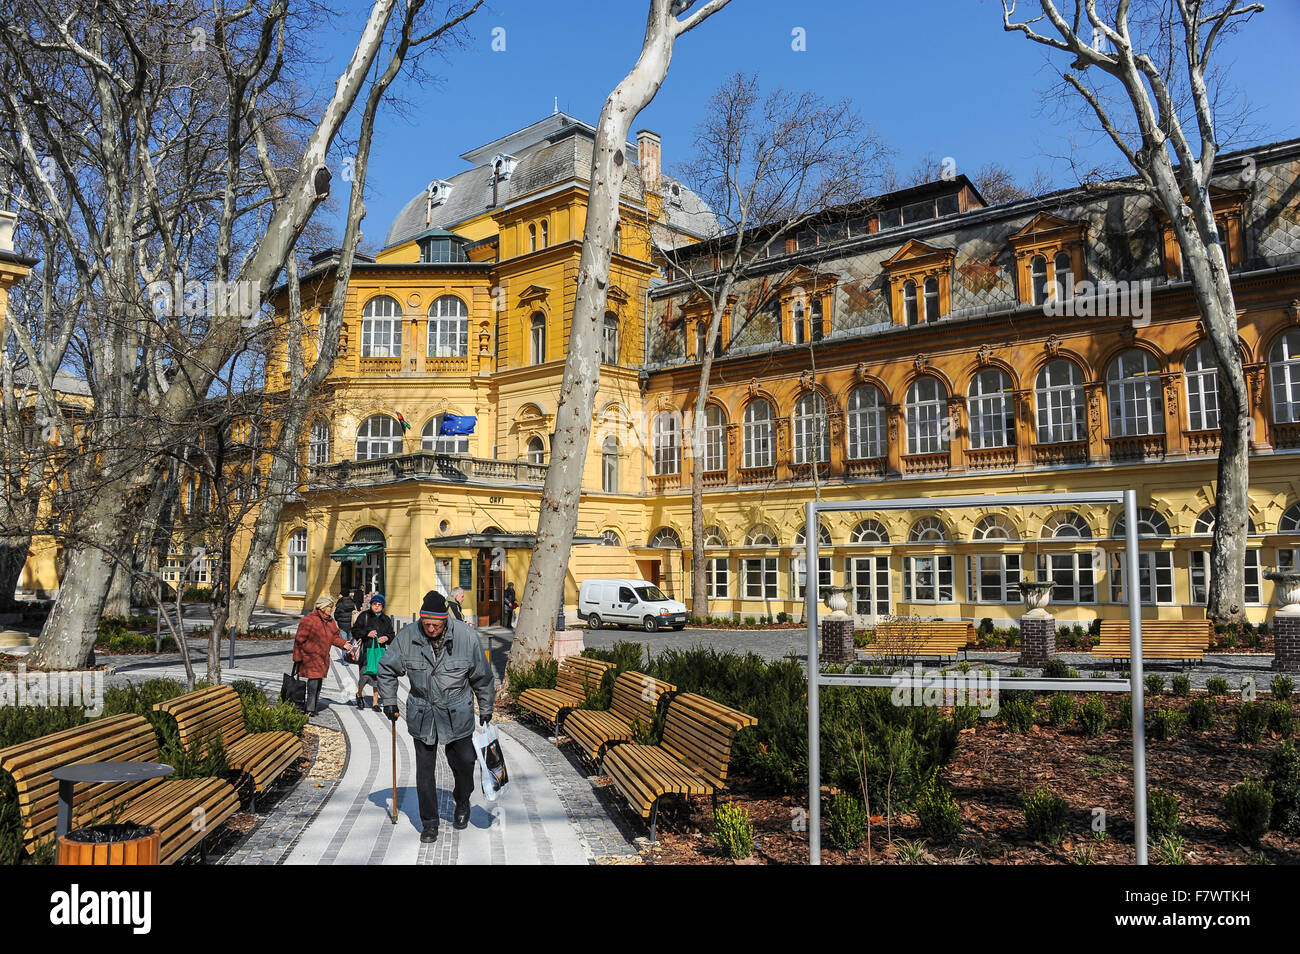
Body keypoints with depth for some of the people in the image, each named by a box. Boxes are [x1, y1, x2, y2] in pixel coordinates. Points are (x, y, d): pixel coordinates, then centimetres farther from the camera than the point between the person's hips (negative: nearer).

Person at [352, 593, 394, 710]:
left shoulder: (386, 619, 13)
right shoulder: (364, 616, 3)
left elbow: (392, 635, 17)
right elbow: (355, 630, 1)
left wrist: (387, 638, -5)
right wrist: (367, 633, -12)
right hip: (366, 650, -3)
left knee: (377, 676, 3)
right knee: (364, 675, -7)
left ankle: (375, 702, 13)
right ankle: (359, 695, 24)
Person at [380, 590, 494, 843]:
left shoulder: (466, 636, -14)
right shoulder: (407, 636, -11)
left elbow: (482, 677, -1)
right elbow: (386, 669, 7)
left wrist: (486, 709, 5)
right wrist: (389, 701, 6)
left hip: (457, 715, -1)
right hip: (422, 716, 1)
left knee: (464, 763, 8)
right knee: (424, 770, 4)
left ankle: (462, 802, 38)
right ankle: (429, 822, 20)